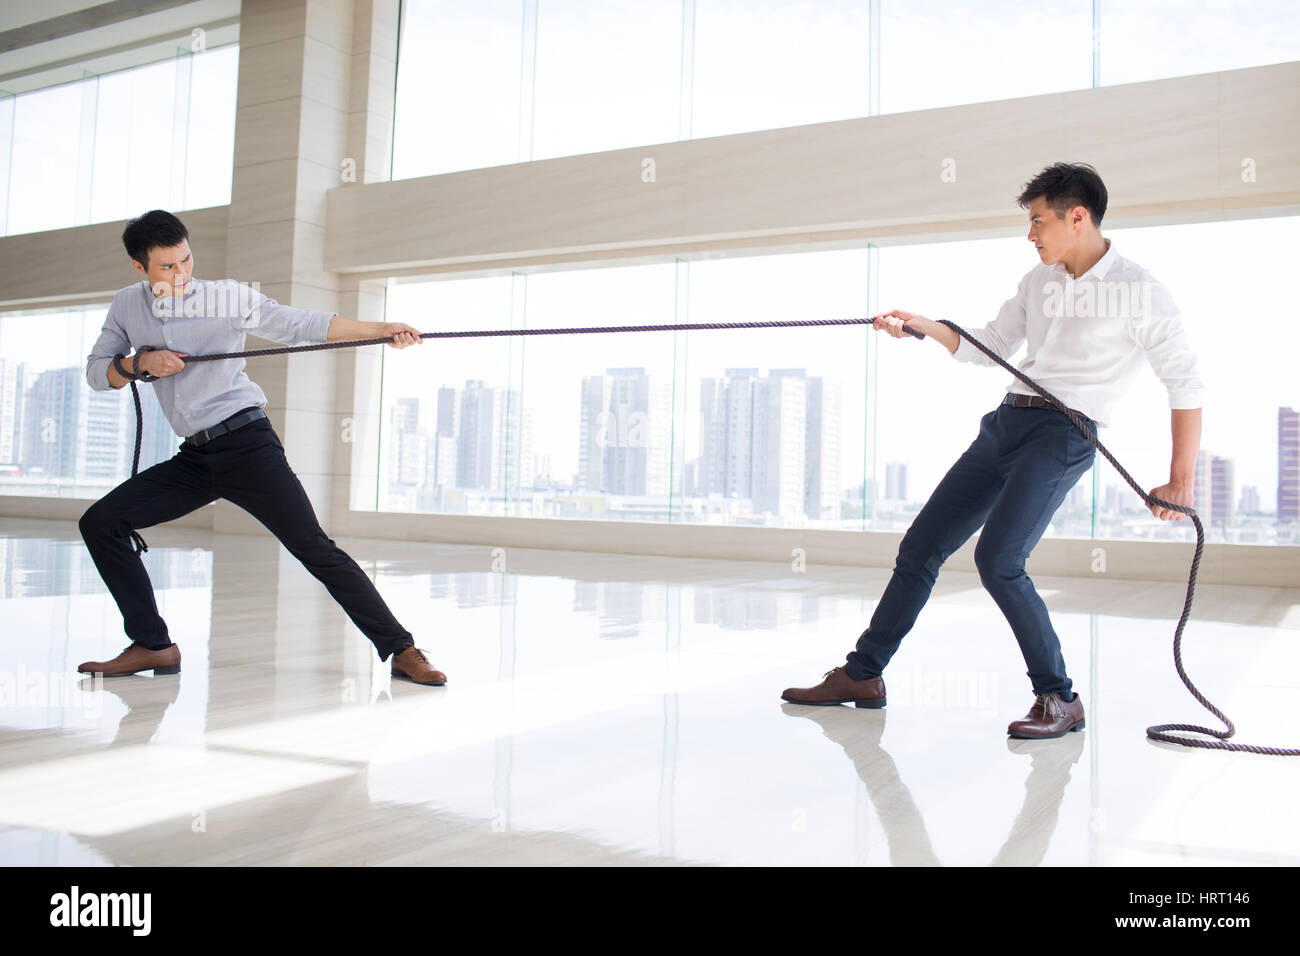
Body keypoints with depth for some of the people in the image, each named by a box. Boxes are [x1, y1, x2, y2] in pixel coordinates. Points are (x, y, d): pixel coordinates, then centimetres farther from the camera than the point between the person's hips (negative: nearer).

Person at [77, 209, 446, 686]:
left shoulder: (228, 295, -3)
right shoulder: (127, 306, 12)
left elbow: (300, 325, -9)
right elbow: (95, 372, 16)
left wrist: (381, 330, -19)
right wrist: (139, 363, -6)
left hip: (247, 444, -5)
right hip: (195, 458, 6)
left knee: (313, 547, -14)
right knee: (100, 523, -1)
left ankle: (402, 650, -12)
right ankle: (153, 646, 7)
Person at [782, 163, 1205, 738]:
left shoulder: (1139, 292, -7)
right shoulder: (1039, 281, 14)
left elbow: (1186, 383, -7)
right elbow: (988, 347, 23)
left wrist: (1180, 484, -11)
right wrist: (923, 326, 9)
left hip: (1064, 434, -7)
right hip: (1007, 421, 7)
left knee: (997, 559, -23)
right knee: (921, 546, 5)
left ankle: (1060, 700, -6)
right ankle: (862, 675, 16)